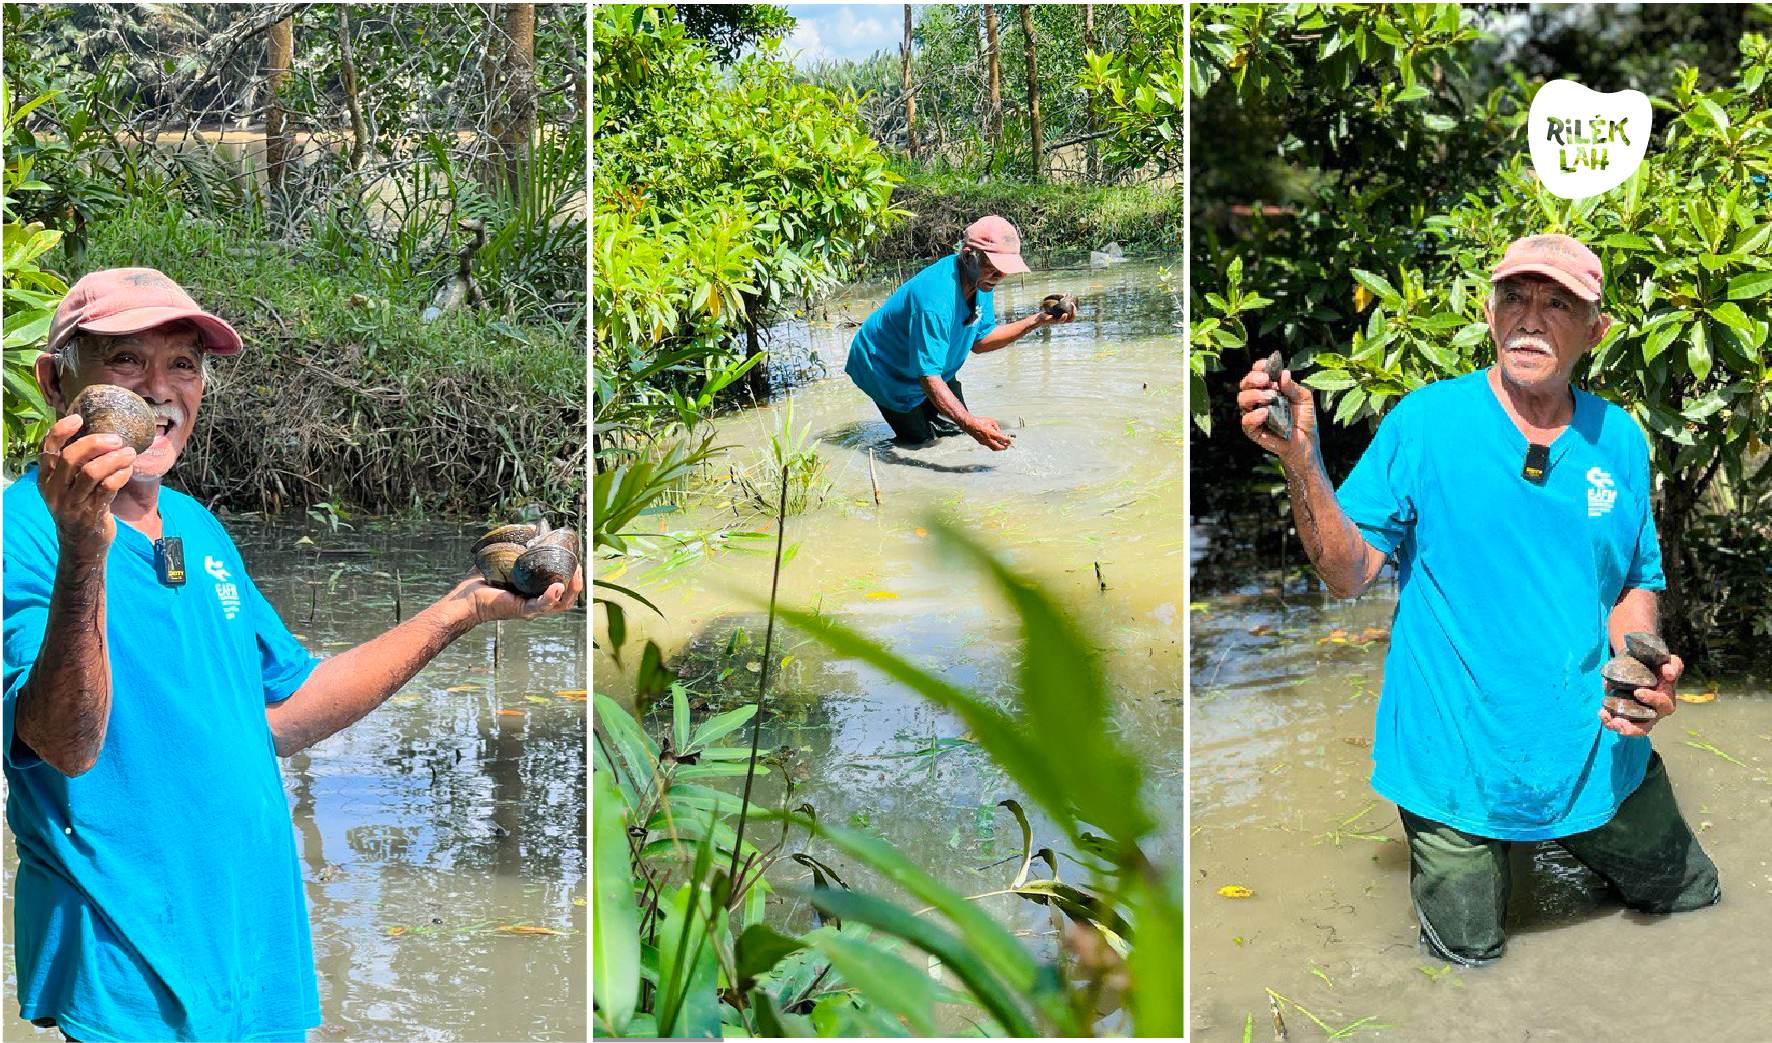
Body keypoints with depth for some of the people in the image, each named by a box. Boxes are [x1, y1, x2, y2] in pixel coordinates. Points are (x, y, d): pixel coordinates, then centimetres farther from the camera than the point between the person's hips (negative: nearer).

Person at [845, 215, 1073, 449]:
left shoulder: (980, 278, -14)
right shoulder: (935, 299, -42)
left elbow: (978, 342, -1)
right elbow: (928, 377, -42)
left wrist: (1035, 322, -11)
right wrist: (970, 424, -53)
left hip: (933, 366, 8)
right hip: (886, 370, -8)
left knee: (957, 430, 14)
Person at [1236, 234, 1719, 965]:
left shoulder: (1619, 439, 0)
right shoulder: (1425, 422, -12)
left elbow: (1635, 583, 8)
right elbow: (1349, 574, -15)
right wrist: (1300, 460, -30)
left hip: (1594, 749, 4)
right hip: (1455, 758, -3)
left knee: (1690, 896, 20)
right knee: (1469, 952, 12)